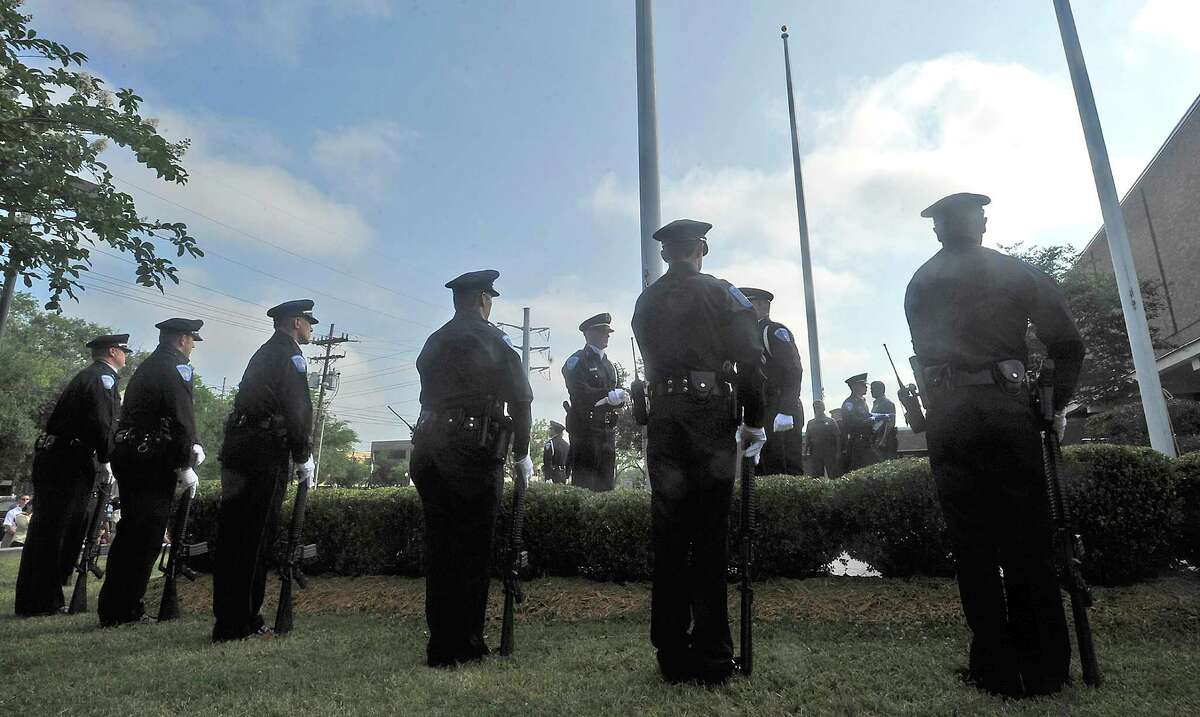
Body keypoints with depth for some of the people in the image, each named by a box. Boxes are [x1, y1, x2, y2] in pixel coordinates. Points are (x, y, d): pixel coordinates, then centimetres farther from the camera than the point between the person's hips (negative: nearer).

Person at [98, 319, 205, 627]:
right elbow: (181, 419, -17)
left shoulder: (147, 367, 20)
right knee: (147, 535, -3)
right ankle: (129, 610, 1)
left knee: (130, 532, 15)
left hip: (126, 456, 9)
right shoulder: (177, 368, -9)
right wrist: (186, 466, -13)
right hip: (153, 462, -9)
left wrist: (190, 446, 14)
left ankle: (111, 609, 21)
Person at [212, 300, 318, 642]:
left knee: (233, 536, 10)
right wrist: (304, 458, -6)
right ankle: (241, 623, 0)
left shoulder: (263, 353, 23)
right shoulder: (290, 354, -4)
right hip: (266, 452, -9)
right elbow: (297, 409, -13)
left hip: (236, 447, 9)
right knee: (255, 537, -5)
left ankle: (227, 620, 18)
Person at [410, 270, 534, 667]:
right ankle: (463, 645, 4)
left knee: (440, 547, 10)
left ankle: (441, 645, 17)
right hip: (473, 452, -6)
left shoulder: (433, 342, 16)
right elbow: (520, 398, -5)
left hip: (429, 449, 6)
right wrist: (522, 455, 2)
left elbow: (430, 395, 15)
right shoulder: (491, 338, -1)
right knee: (472, 548, 0)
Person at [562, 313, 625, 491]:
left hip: (608, 430, 7)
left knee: (607, 482, 8)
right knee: (584, 483, -8)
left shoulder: (608, 364, 23)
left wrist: (620, 398, -4)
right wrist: (609, 396, -22)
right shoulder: (576, 361, -2)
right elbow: (580, 393, -16)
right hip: (585, 428, -7)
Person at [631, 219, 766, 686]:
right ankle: (712, 658, 6)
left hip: (663, 419, 3)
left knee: (668, 536, 7)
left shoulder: (645, 302, 12)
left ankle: (673, 658, 14)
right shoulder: (720, 293, 1)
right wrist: (753, 420, 0)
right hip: (711, 415, -3)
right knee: (710, 534, 1)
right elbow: (750, 358, -5)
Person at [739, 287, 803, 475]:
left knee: (789, 473, -10)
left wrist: (785, 412, -23)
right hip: (760, 417, 9)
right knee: (763, 473, 6)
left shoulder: (775, 330, 0)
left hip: (781, 417, -9)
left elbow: (794, 371, -13)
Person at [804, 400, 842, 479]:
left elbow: (838, 438, 2)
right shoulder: (810, 423, 14)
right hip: (815, 455, 2)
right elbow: (807, 439, 14)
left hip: (829, 454, -2)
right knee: (815, 478, 0)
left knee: (833, 477, -4)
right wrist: (806, 452, 2)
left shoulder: (831, 422, 7)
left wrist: (838, 453, -6)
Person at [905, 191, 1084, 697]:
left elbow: (924, 353, 11)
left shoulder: (920, 284, 11)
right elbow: (1068, 345, 5)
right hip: (1008, 408, 0)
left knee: (972, 545, 3)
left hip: (948, 418, 0)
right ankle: (1044, 668, 12)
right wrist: (1056, 406, 14)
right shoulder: (1018, 272, 8)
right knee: (1027, 541, 7)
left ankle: (998, 670, 7)